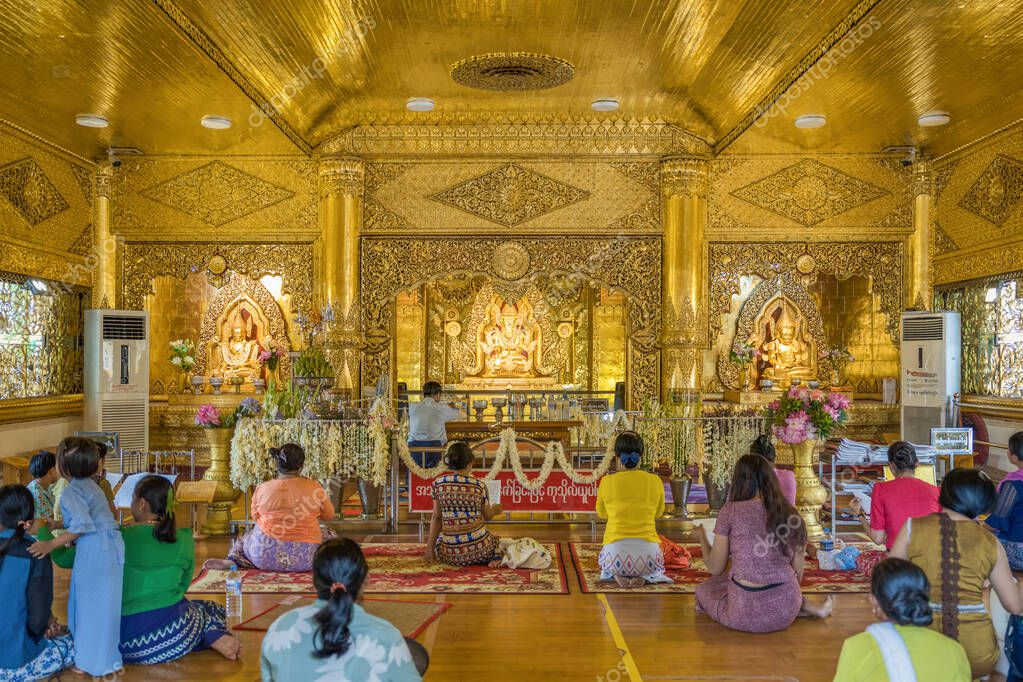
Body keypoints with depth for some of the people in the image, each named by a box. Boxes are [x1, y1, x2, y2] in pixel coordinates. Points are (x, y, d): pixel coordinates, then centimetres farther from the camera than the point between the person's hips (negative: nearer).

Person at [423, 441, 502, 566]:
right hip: (477, 545, -2)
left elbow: (436, 517, 1)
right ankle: (495, 557, 3)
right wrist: (495, 510, 30)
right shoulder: (479, 485, -6)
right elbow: (487, 516, 7)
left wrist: (430, 545, 9)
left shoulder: (438, 483, -2)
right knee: (496, 540, 31)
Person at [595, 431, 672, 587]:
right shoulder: (655, 481, -1)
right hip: (647, 555, 0)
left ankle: (616, 575, 3)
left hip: (616, 556, 0)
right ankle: (645, 576, 3)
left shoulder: (607, 482, -3)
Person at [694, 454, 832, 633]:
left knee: (703, 589, 25)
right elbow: (798, 573, 10)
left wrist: (702, 537, 18)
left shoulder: (730, 511, -7)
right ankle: (809, 607, 11)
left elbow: (715, 568, -1)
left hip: (744, 615, -6)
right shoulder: (792, 515, 3)